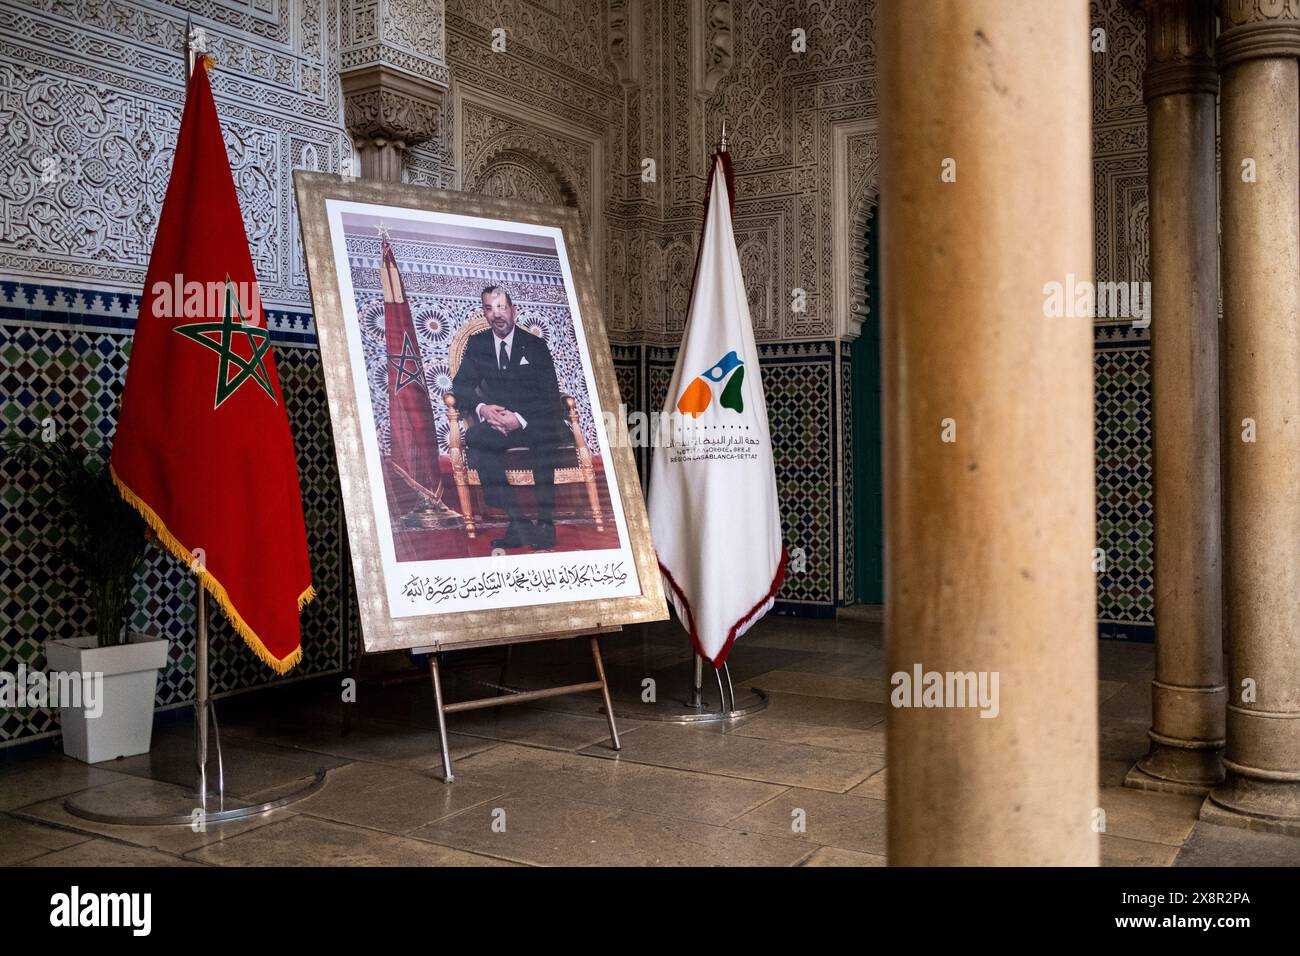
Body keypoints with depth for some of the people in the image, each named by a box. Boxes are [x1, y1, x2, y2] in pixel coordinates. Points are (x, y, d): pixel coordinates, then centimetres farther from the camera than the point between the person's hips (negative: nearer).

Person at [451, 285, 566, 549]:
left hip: (534, 423, -3)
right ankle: (518, 522, -34)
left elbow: (550, 395, -7)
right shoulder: (477, 344, 9)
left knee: (544, 436, -39)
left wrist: (520, 418, -25)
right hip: (498, 421, 3)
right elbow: (461, 385, 3)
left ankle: (546, 522, -33)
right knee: (475, 437, -32)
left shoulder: (535, 345, 1)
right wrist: (481, 408, -21)